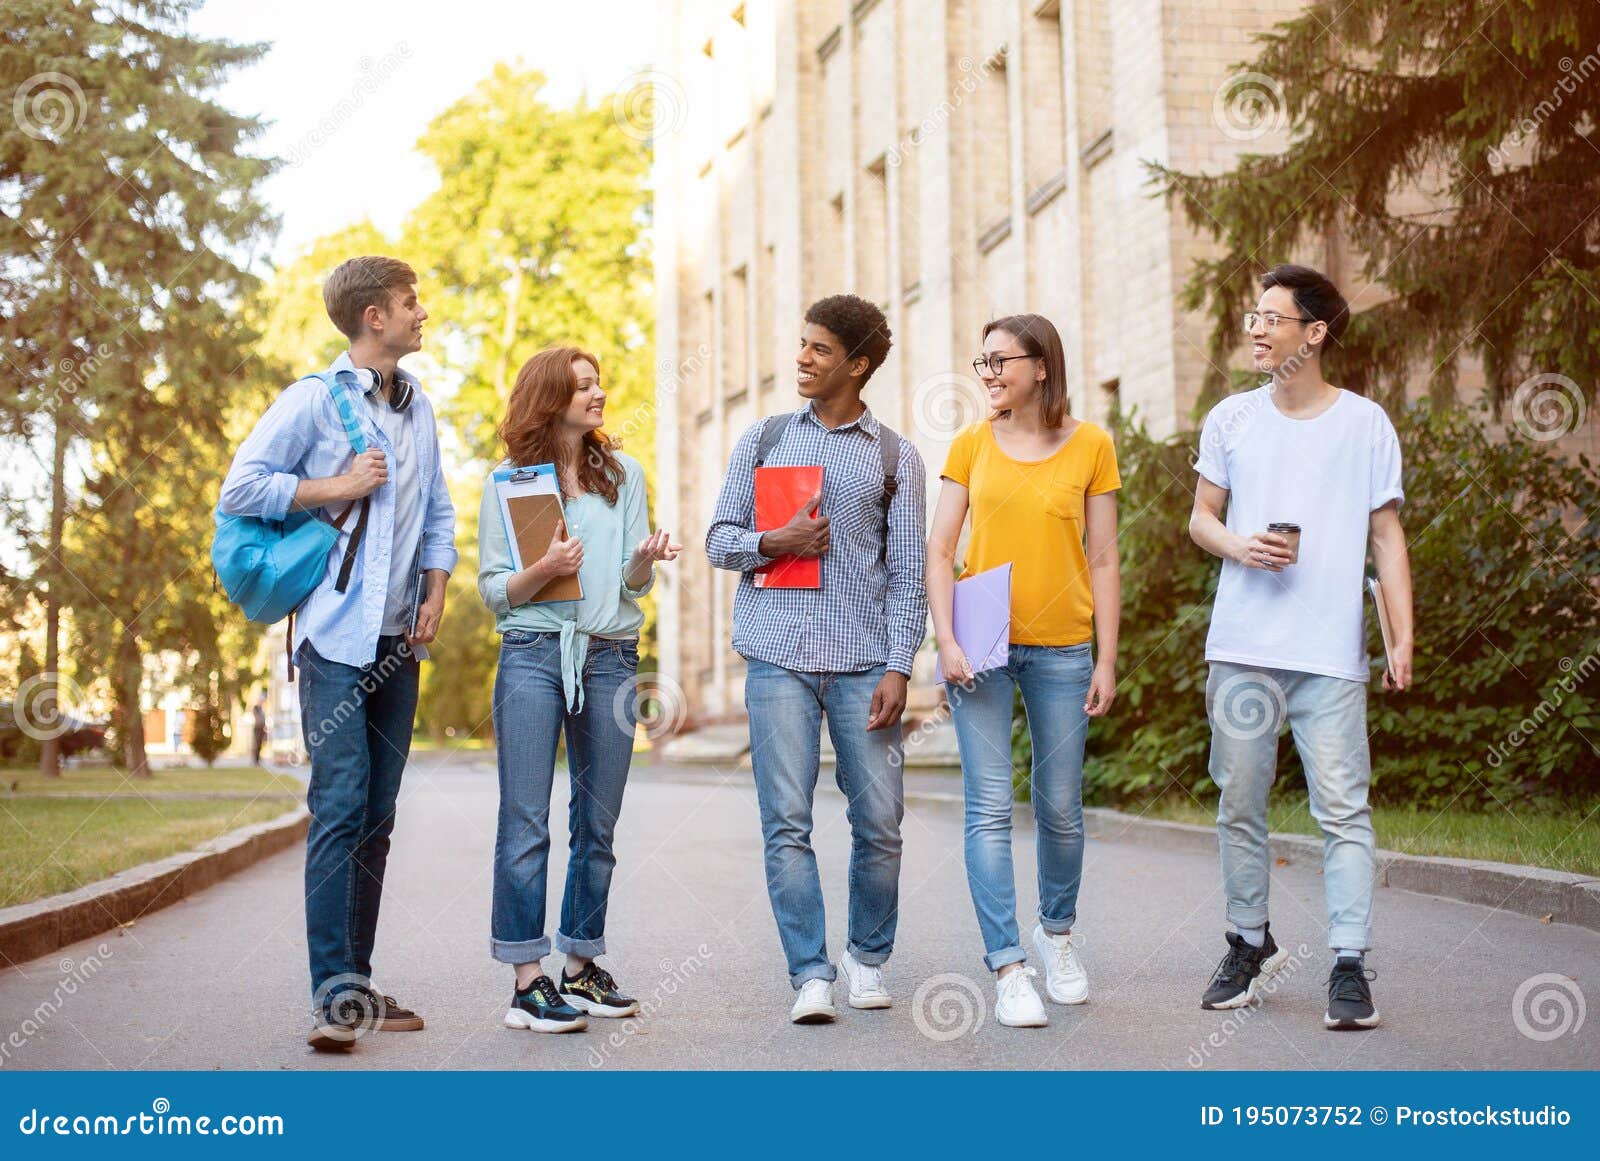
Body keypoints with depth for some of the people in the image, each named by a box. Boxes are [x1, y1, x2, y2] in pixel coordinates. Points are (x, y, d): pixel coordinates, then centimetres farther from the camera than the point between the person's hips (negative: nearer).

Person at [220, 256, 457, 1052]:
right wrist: (338, 488, -11)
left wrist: (435, 592, 7)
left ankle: (358, 984, 16)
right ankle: (334, 993, -11)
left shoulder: (419, 409, 15)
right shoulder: (314, 400, -4)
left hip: (398, 640, 7)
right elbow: (241, 488, -8)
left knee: (376, 817, 9)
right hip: (335, 635, -6)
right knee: (339, 808, -12)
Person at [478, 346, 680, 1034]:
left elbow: (634, 586, 8)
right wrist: (543, 570, -16)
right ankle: (527, 982, -4)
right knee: (526, 822, -6)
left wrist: (644, 560, -14)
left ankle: (581, 966, 17)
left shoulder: (623, 475, 13)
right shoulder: (508, 482, 5)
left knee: (597, 823, 6)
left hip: (610, 655, 3)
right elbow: (493, 591, 2)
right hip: (532, 652, -3)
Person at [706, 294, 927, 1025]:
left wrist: (899, 668, -4)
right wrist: (774, 542, -9)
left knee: (880, 821, -1)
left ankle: (868, 958, 19)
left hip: (864, 662, 0)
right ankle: (810, 974, 2)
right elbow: (719, 538, 12)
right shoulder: (763, 439, 13)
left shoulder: (895, 457, 9)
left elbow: (907, 572, 6)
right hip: (779, 659, 1)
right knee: (787, 821, -5)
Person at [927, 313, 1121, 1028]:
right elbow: (939, 551, 4)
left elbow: (1103, 560, 4)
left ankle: (1057, 930, 34)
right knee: (990, 809, -5)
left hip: (1061, 647, 0)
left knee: (1060, 809, 9)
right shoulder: (972, 444, 4)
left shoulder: (1090, 445, 2)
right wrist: (946, 641, -8)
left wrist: (1107, 661, 0)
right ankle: (1008, 967, 0)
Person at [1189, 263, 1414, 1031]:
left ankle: (1349, 966, -3)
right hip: (1241, 649, 3)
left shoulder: (1365, 424, 3)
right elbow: (1200, 517, 15)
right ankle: (1250, 942, 24)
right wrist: (1239, 545, -8)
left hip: (1331, 655, -2)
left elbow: (1387, 537, 5)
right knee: (1240, 805, 9)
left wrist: (1403, 639, -3)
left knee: (1343, 809, -7)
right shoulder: (1231, 419, 9)